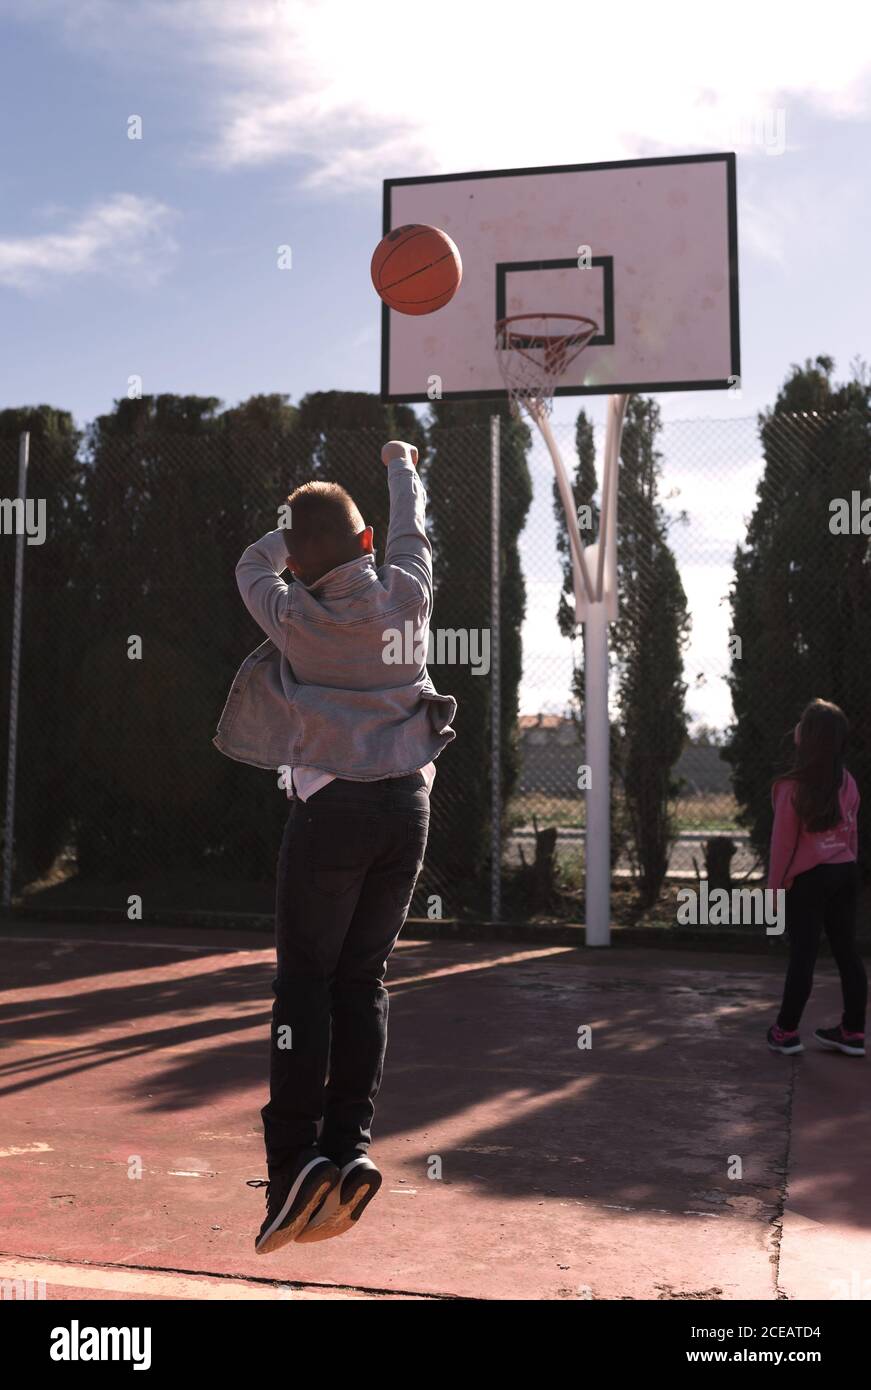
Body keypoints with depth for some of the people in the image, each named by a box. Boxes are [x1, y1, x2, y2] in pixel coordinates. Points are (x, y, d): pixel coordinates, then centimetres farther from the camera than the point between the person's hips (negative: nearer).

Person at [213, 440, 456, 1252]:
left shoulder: (295, 616, -5)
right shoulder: (407, 591, 2)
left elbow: (252, 569, 16)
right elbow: (411, 530, 23)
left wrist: (294, 537, 36)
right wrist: (401, 465, 42)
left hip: (332, 806, -4)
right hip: (408, 802, 4)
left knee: (304, 980, 1)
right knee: (362, 977, 9)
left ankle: (294, 1162, -6)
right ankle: (351, 1146, 2)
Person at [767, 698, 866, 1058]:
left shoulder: (792, 786, -14)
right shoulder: (848, 783, 1)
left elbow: (783, 842, -9)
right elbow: (851, 833, 8)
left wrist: (775, 886, 0)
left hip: (808, 879, -5)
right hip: (845, 873, 5)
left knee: (802, 955, 1)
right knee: (847, 951, 9)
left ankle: (786, 1032, 11)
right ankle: (852, 1031, 17)